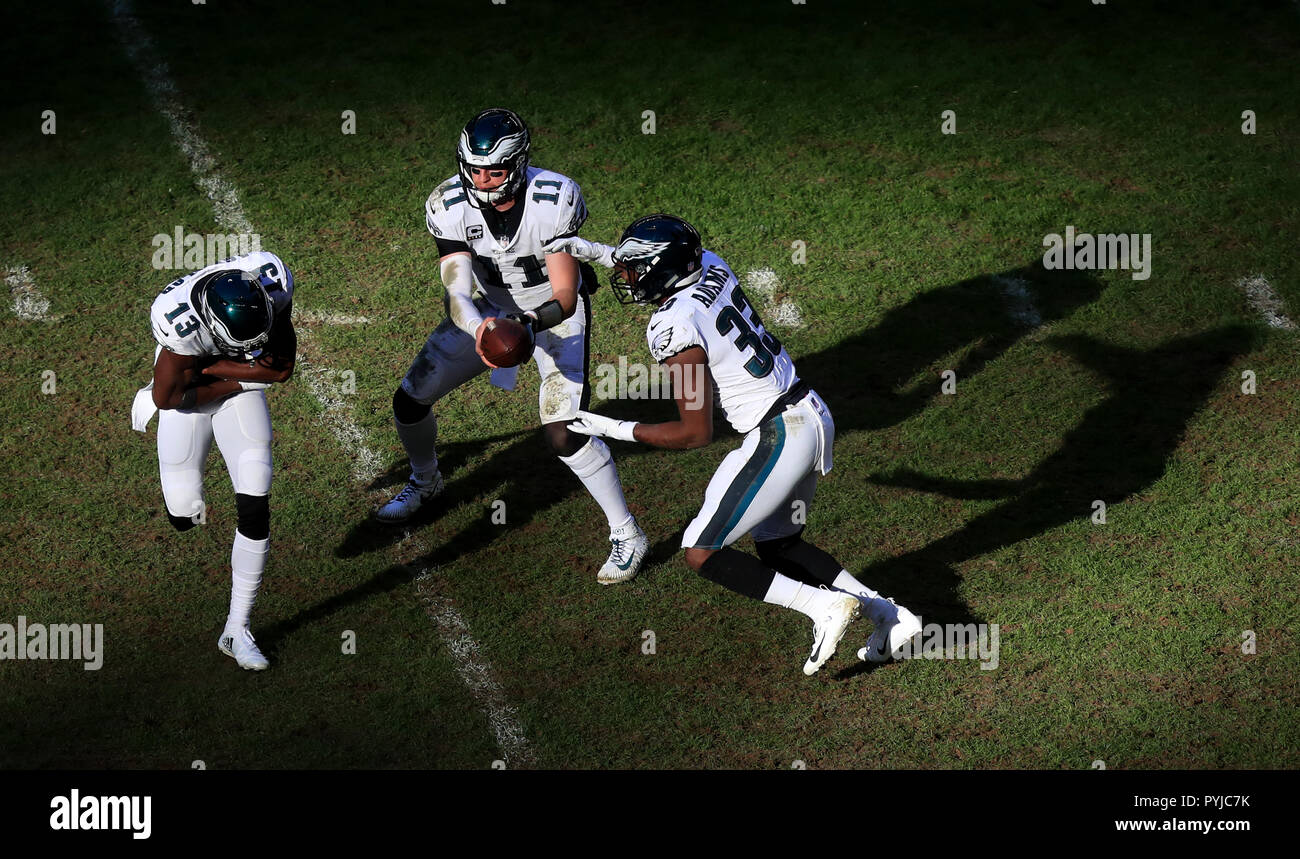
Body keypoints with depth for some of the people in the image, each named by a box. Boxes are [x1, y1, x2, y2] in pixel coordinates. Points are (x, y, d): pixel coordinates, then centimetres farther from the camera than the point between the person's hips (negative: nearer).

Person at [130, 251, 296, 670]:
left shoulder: (271, 286, -30)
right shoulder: (180, 320, -39)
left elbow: (282, 367, -18)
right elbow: (169, 397, -25)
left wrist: (213, 366, -25)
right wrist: (242, 379, -21)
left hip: (241, 393, 2)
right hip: (187, 394, -2)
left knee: (255, 510, -10)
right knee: (184, 517, 4)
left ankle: (237, 631, 4)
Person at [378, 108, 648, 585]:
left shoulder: (554, 200, -31)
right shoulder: (451, 206, -22)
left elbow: (564, 296, -27)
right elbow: (457, 292, -27)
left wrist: (533, 323, -48)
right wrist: (478, 330, -49)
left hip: (554, 313, -4)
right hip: (490, 309, 4)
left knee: (563, 434, -21)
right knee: (410, 399, 3)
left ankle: (627, 534, -2)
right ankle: (425, 481, 37)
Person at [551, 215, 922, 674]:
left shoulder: (676, 329, -20)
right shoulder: (711, 266, 3)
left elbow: (696, 433, -14)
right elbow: (666, 266, 32)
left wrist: (614, 428, -7)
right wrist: (597, 252, 26)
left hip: (779, 437, -9)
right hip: (814, 416, 9)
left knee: (702, 554, 0)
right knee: (777, 546, 24)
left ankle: (824, 606, -8)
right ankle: (888, 614, 16)